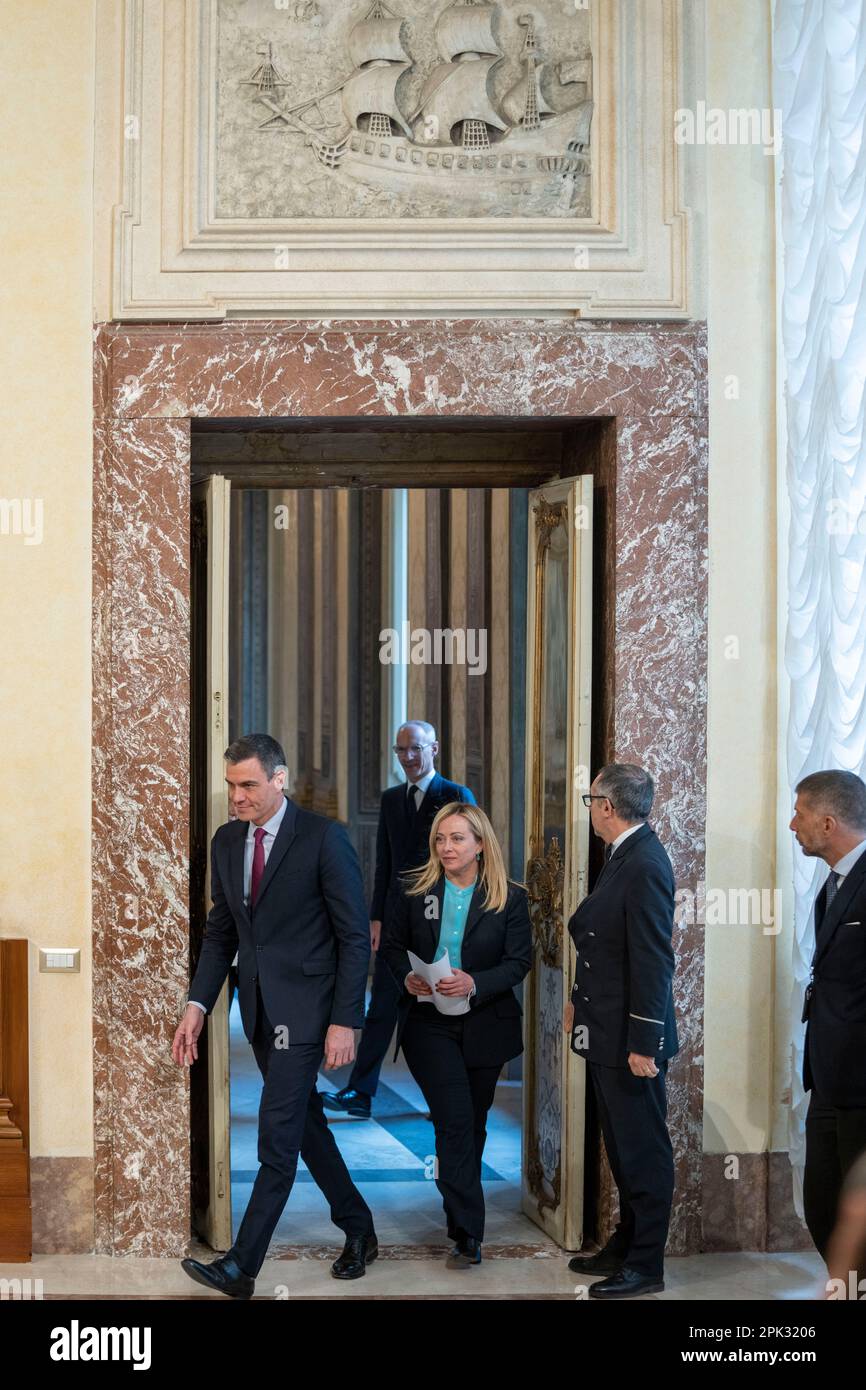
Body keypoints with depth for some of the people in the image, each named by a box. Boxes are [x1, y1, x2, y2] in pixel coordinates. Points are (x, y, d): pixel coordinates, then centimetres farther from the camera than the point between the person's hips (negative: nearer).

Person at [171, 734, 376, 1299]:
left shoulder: (323, 837, -12)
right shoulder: (227, 841, 8)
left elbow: (355, 935, -11)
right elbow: (220, 932, 14)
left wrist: (345, 1021, -15)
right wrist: (198, 1006, 4)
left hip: (305, 1005, -7)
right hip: (259, 1006, 7)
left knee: (278, 1134, -9)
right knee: (304, 1123, 16)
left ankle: (241, 1267, -6)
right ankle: (358, 1231, 31)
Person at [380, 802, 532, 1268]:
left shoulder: (510, 898, -3)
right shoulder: (412, 890, -1)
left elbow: (518, 962, -5)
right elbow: (391, 945, 5)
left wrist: (474, 983, -22)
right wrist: (407, 977, -15)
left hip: (485, 1024, 1)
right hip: (429, 1022, -1)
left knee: (473, 1122, 14)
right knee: (455, 1121, -11)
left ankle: (462, 1211, 32)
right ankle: (467, 1233, -11)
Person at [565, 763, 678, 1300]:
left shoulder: (644, 866, -21)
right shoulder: (623, 858, 9)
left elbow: (653, 961, -23)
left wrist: (643, 1044, -22)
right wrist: (580, 1000, 10)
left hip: (632, 1039, -10)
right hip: (608, 1033, 10)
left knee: (643, 1150, 2)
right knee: (622, 1148, 19)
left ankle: (646, 1265, 12)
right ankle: (625, 1246, 32)